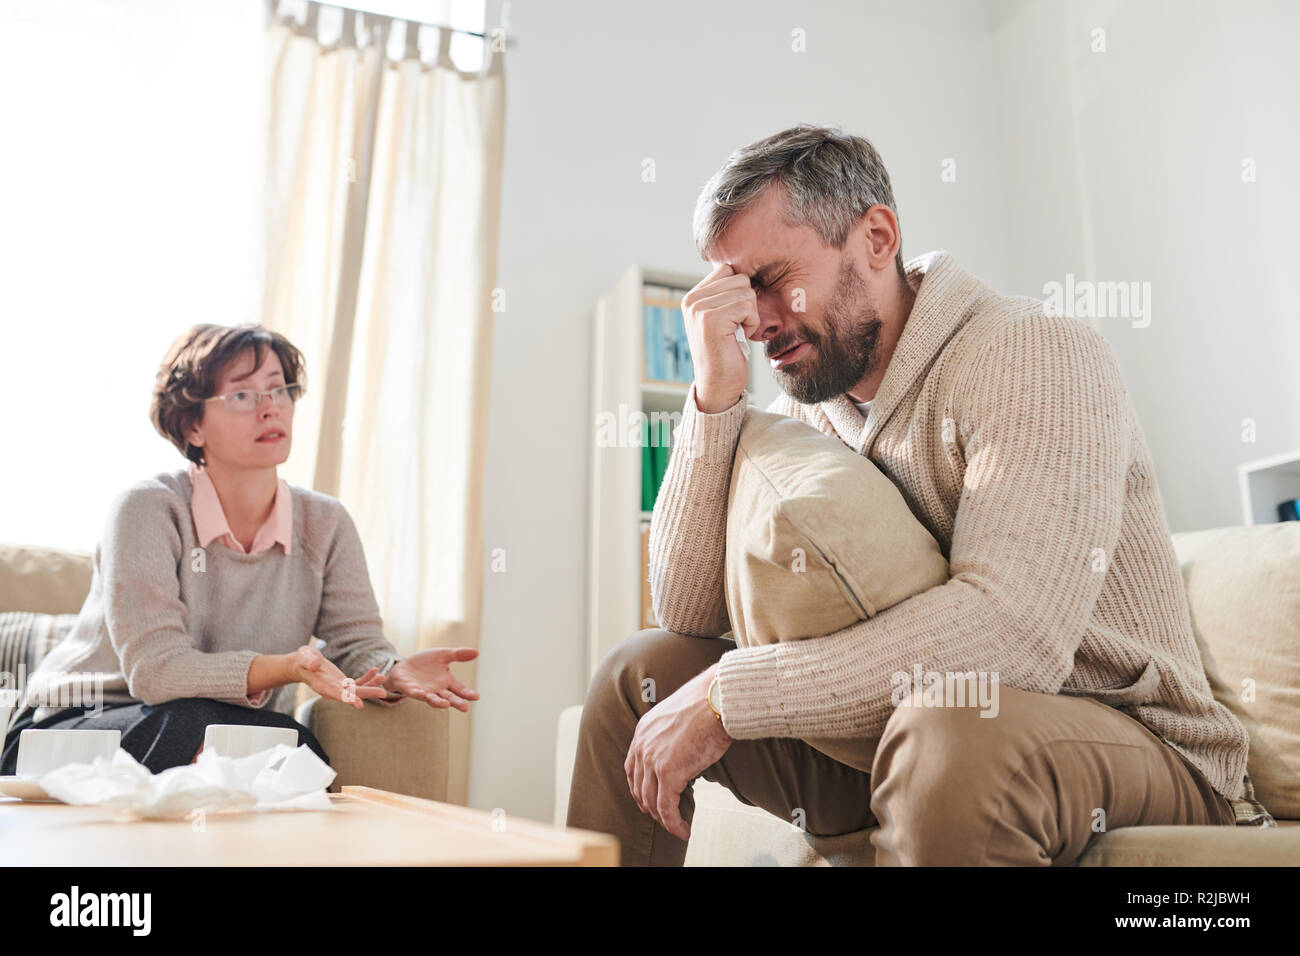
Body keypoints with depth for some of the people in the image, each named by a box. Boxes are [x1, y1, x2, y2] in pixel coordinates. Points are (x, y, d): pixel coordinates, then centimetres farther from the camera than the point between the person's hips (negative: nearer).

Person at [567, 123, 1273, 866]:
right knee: (641, 672, -1)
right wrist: (715, 396, -14)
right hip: (896, 738, 6)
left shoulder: (1038, 358, -18)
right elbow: (692, 614, -4)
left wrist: (725, 697, -27)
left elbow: (1014, 631, -33)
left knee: (950, 736, -39)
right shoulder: (806, 409, 3)